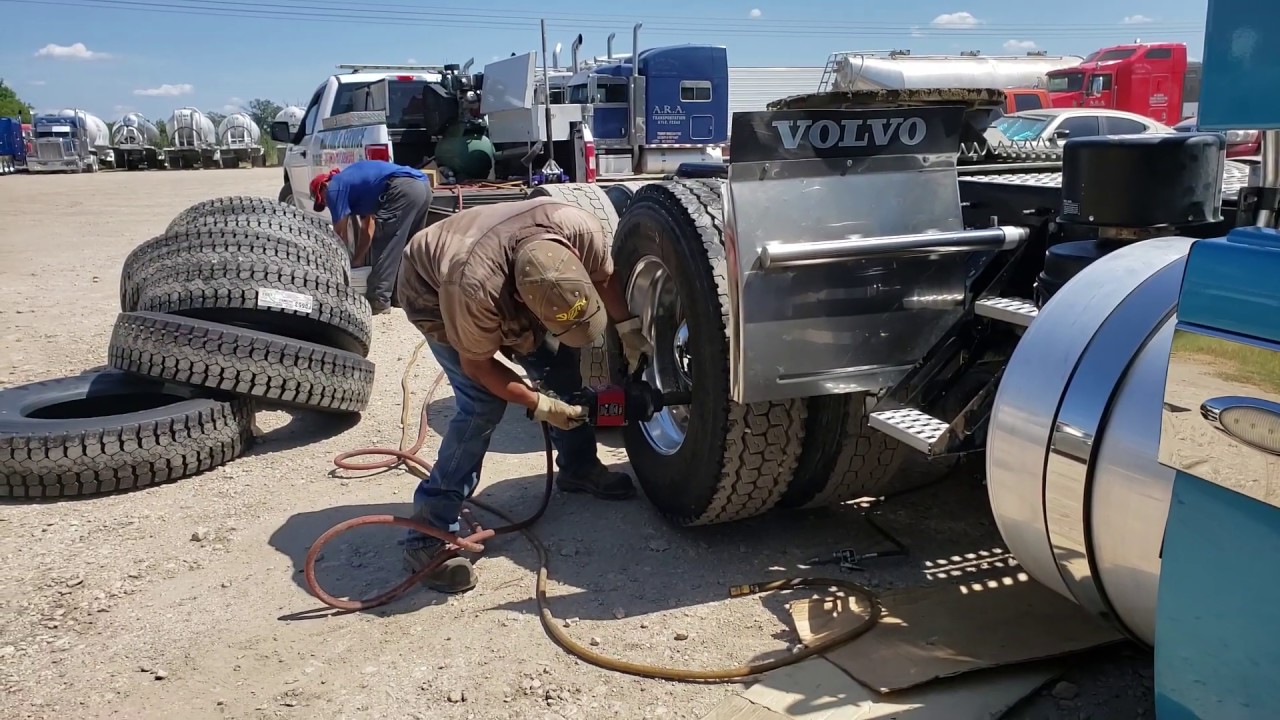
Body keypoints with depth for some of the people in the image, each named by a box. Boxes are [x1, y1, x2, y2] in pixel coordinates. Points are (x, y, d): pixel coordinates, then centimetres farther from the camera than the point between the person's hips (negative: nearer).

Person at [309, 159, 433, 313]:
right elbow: (367, 227, 35)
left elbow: (340, 233, 9)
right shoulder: (353, 181, 33)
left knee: (384, 246, 0)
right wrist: (357, 260, 36)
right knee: (405, 248, 20)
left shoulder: (334, 188, 7)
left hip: (404, 189, -9)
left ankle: (378, 300, 1)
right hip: (423, 186, 9)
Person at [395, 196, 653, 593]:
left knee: (561, 364, 3)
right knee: (483, 404, -20)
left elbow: (604, 278, -8)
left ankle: (578, 466, 28)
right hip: (431, 291, -6)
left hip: (509, 284, 6)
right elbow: (477, 364, -26)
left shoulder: (583, 231, -34)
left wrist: (629, 330, -15)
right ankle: (429, 535, -13)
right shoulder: (475, 287, -45)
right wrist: (540, 405, -22)